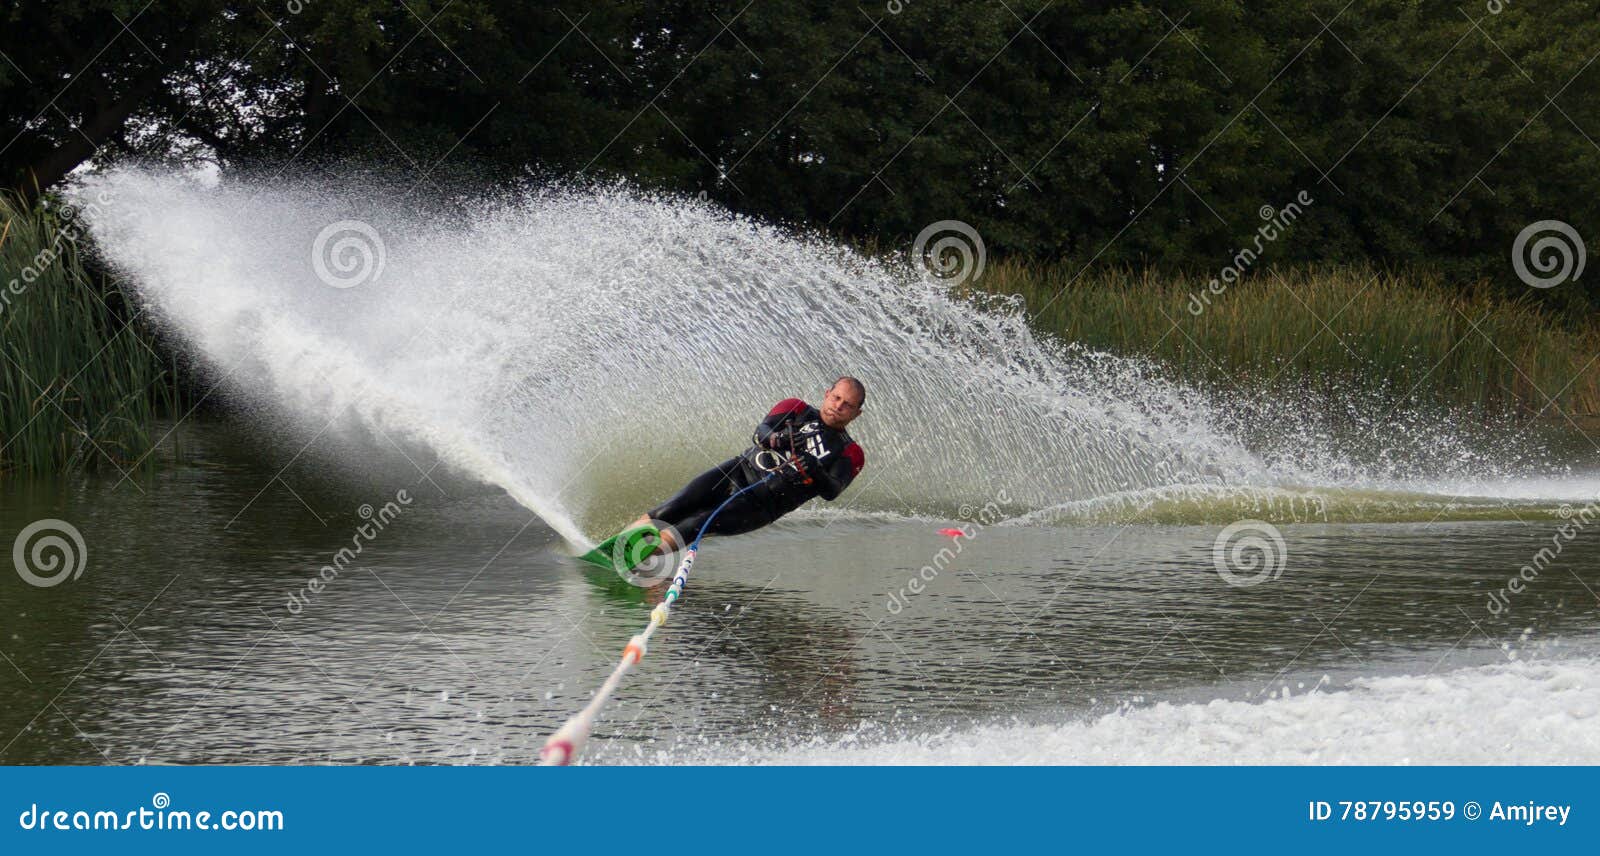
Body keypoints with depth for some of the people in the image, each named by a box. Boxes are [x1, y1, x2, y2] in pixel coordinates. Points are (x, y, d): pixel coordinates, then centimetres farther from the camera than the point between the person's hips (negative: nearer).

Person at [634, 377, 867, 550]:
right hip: (740, 471, 2)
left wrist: (815, 471, -35)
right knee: (666, 514, -16)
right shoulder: (796, 409, 7)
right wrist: (775, 438, -33)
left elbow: (831, 493, -13)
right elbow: (760, 432, -9)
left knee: (693, 528, -23)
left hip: (764, 503, -2)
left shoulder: (850, 454, 2)